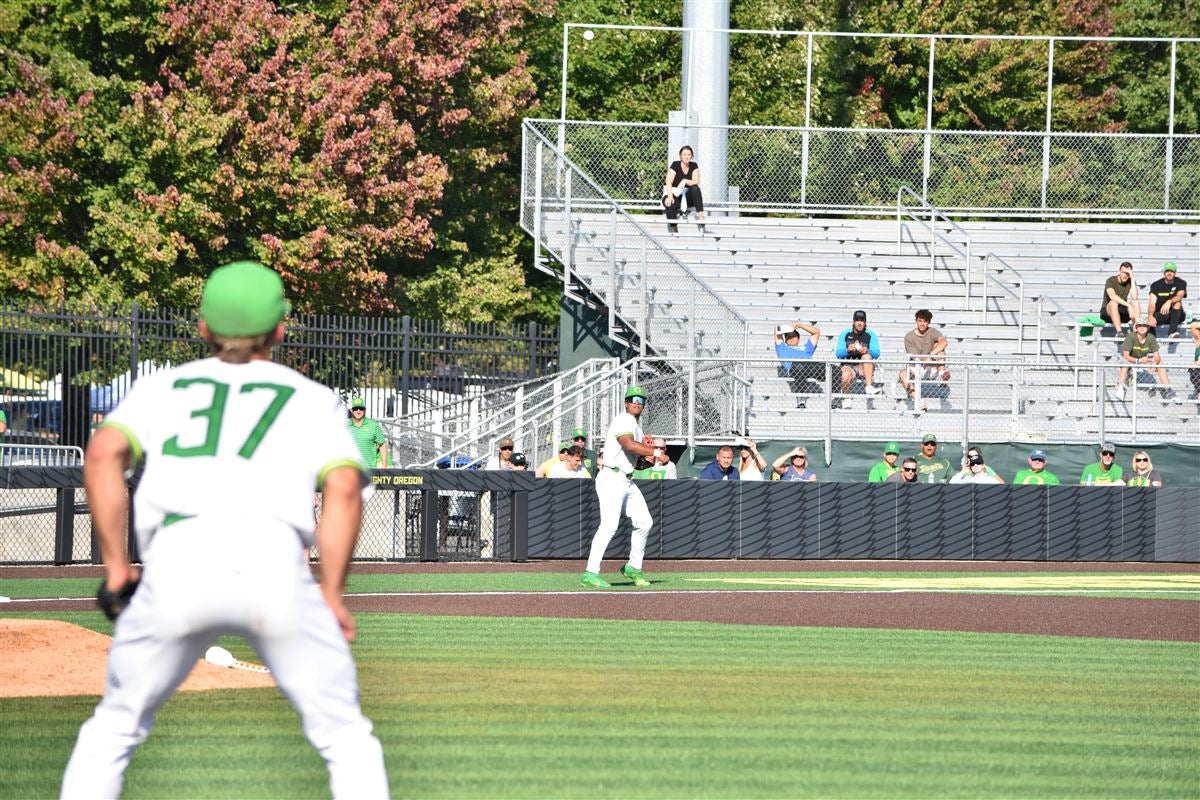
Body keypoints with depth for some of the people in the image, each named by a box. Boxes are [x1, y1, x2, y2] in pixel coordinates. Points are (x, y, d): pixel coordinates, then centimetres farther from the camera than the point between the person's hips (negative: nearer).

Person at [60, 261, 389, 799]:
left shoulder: (162, 387, 26)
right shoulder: (313, 399, 23)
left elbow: (103, 455, 7)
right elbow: (344, 487, 5)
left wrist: (115, 566, 10)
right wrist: (331, 594, 7)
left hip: (176, 568, 1)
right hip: (277, 567, -1)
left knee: (114, 728, 18)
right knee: (346, 738, 9)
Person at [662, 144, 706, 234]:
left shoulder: (694, 166, 5)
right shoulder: (675, 165, -4)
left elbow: (696, 182, -7)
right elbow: (669, 182, -15)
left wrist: (685, 181, -29)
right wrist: (670, 196, -32)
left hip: (687, 196, 3)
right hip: (674, 194, -3)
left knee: (695, 189, -29)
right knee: (670, 204, -38)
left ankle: (700, 216, -36)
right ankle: (674, 229, -28)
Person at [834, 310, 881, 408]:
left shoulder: (870, 334, 4)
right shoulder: (845, 334, 5)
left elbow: (876, 354, -5)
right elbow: (838, 353, -2)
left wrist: (867, 351, -28)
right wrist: (848, 350, -24)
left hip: (864, 367, 1)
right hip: (848, 365, -1)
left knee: (867, 357, -31)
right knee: (845, 376, -35)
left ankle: (869, 386, -39)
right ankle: (846, 399, -7)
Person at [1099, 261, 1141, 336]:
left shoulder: (1130, 282, -1)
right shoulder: (1111, 281, -11)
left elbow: (1134, 298, -19)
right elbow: (1112, 296, -31)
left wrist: (1132, 278, -18)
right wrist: (1128, 305, -39)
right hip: (1107, 312, -4)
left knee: (1136, 303, -21)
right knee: (1113, 303, -35)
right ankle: (1119, 332, -46)